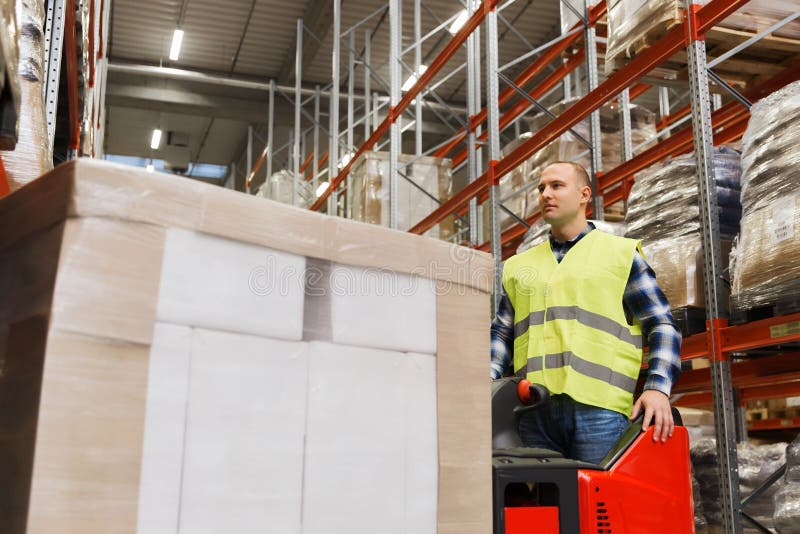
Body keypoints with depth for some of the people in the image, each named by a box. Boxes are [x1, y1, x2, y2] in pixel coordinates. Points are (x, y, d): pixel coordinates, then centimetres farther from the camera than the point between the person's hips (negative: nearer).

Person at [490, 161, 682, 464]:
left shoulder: (621, 253, 13)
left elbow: (662, 325, 7)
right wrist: (488, 381, 2)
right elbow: (502, 333, 21)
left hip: (598, 407, -3)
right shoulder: (519, 265, 24)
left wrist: (658, 388, -8)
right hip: (533, 410, 3)